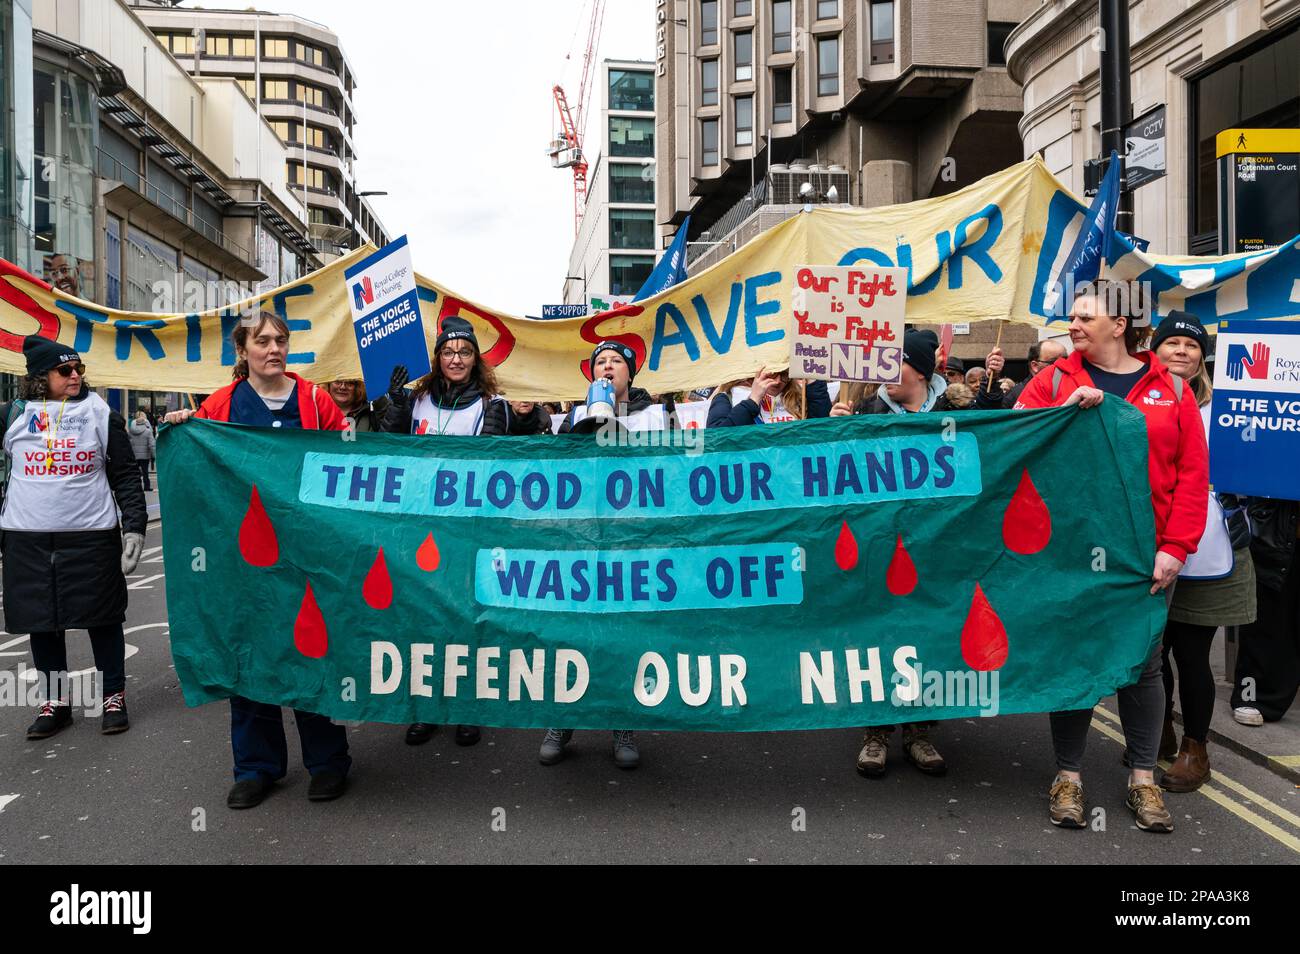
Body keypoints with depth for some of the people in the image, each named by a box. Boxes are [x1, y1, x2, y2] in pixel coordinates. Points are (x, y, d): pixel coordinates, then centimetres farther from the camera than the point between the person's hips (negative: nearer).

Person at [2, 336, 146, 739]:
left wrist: (134, 527, -5)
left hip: (93, 538, -2)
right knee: (42, 622, 9)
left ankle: (114, 696, 19)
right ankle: (55, 701, 24)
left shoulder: (100, 414, 2)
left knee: (103, 619, 5)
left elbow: (126, 474, 2)